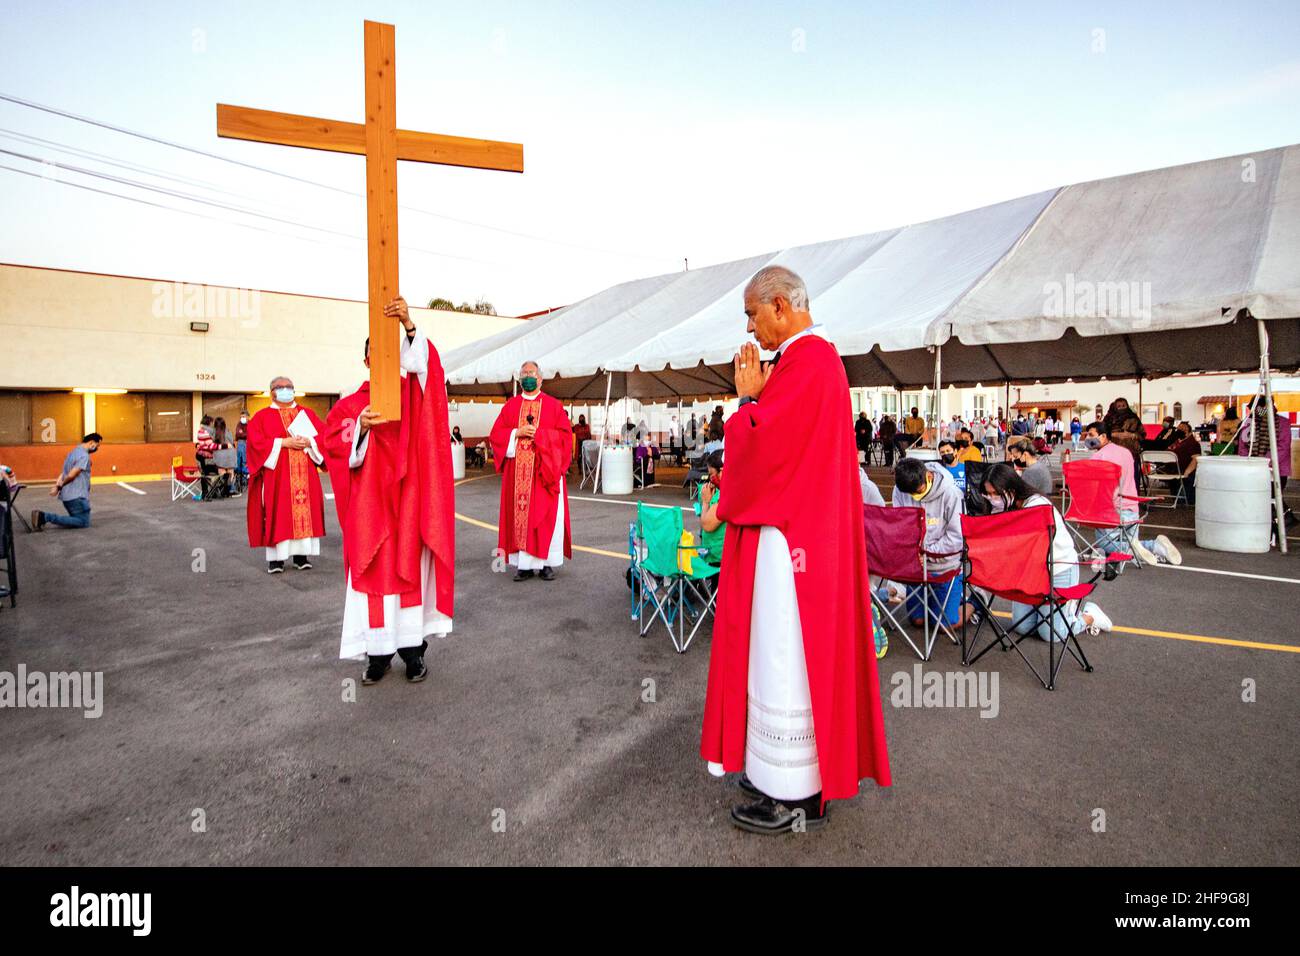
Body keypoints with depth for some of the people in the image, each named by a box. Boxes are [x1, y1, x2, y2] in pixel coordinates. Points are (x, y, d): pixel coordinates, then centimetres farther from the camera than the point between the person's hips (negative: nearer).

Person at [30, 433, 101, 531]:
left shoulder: (74, 452, 18)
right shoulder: (84, 455, -13)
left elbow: (63, 473, 13)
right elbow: (71, 475, -19)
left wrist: (57, 485, -2)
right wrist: (60, 486, -3)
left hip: (67, 496, 10)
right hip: (77, 497, -10)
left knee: (78, 520, 18)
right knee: (84, 523, -7)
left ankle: (45, 517, 3)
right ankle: (47, 517, -14)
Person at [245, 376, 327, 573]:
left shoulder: (307, 413, 15)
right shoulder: (262, 416, 7)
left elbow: (324, 433, 7)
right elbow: (256, 441, -5)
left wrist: (309, 442, -11)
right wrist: (283, 442, -15)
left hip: (305, 474, 2)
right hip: (277, 475, -2)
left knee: (305, 512, 0)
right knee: (278, 514, -4)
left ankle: (301, 556, 6)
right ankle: (275, 559, 1)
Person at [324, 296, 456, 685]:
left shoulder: (411, 393, 7)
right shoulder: (350, 405, 11)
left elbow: (426, 364, -14)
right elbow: (334, 443, -2)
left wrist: (409, 326, -30)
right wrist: (361, 426, -21)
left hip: (407, 498, -1)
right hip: (369, 504, 1)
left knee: (410, 569, 2)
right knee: (373, 574, 2)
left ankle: (413, 647, 11)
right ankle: (379, 651, 11)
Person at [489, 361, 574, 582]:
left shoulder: (553, 405, 5)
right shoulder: (510, 405, 13)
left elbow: (565, 434, -3)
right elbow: (496, 434, 8)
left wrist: (538, 433, -13)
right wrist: (517, 433, -9)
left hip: (545, 470, -2)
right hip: (517, 471, 2)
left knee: (546, 515, -2)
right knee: (518, 515, 1)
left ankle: (547, 563, 6)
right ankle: (523, 564, 7)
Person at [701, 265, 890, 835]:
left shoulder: (806, 361, -16)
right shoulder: (813, 358, 16)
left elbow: (758, 442, -21)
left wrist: (748, 396, -5)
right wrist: (756, 397, 9)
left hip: (788, 532, -11)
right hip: (801, 526, 11)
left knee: (787, 657, -1)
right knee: (788, 653, 17)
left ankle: (797, 797, 15)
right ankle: (791, 774, 32)